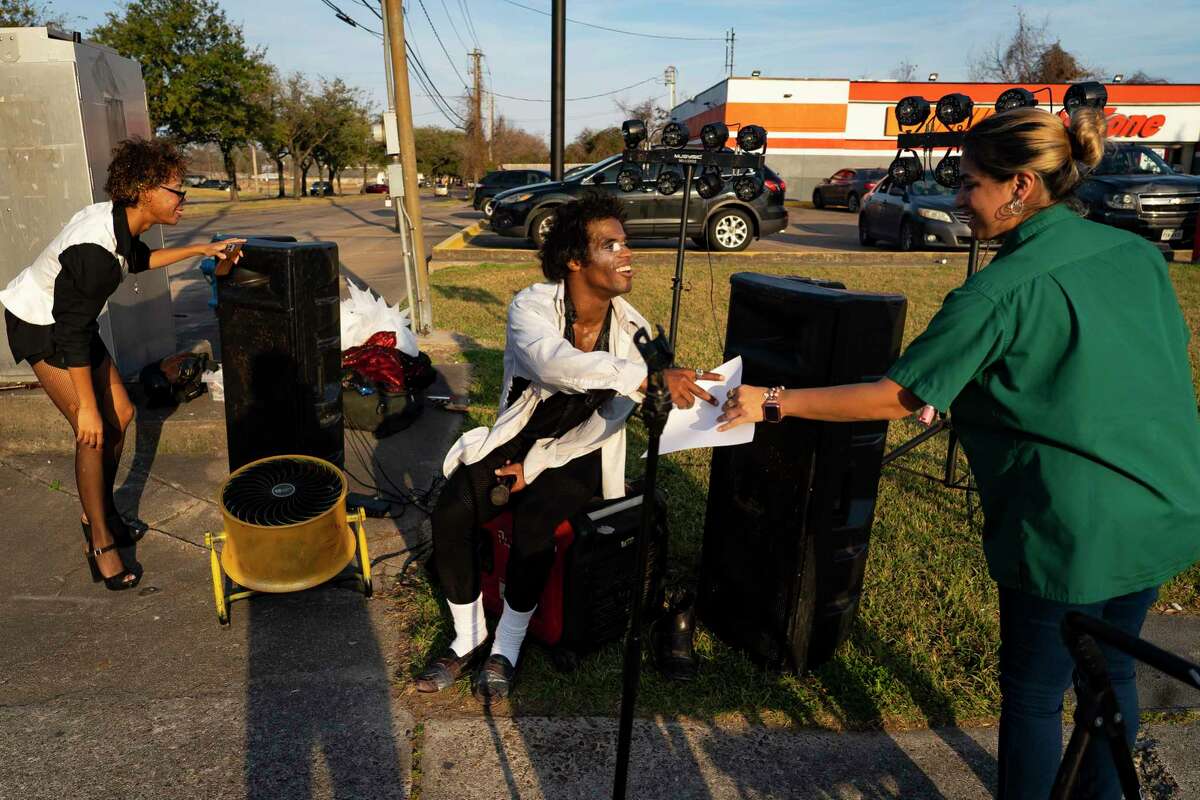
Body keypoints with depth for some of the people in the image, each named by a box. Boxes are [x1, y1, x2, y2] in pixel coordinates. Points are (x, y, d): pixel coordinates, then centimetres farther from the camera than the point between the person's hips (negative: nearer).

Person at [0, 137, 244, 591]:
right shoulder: (95, 249, -35)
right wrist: (87, 406, -25)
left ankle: (100, 513, 26)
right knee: (92, 430, -11)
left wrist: (200, 249, 11)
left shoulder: (120, 218, -9)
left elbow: (139, 260, 16)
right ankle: (100, 544, 1)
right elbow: (72, 333, -30)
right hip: (40, 327, -9)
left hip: (71, 318, 9)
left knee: (119, 414, 8)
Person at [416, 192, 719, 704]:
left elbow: (606, 420, -8)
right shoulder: (532, 306, -16)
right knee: (451, 514, -22)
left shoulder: (633, 331, -9)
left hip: (580, 454, 0)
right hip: (515, 441, 1)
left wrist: (537, 465, -16)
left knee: (534, 518, -29)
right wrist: (647, 377, -53)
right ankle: (468, 636, 3)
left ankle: (507, 648, -7)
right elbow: (551, 362, -40)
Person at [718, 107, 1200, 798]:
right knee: (1112, 672, 25)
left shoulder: (1002, 289, -19)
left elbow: (897, 397, -19)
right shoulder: (1139, 253, 2)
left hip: (1073, 530, -8)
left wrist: (773, 401, -15)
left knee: (1033, 695, 12)